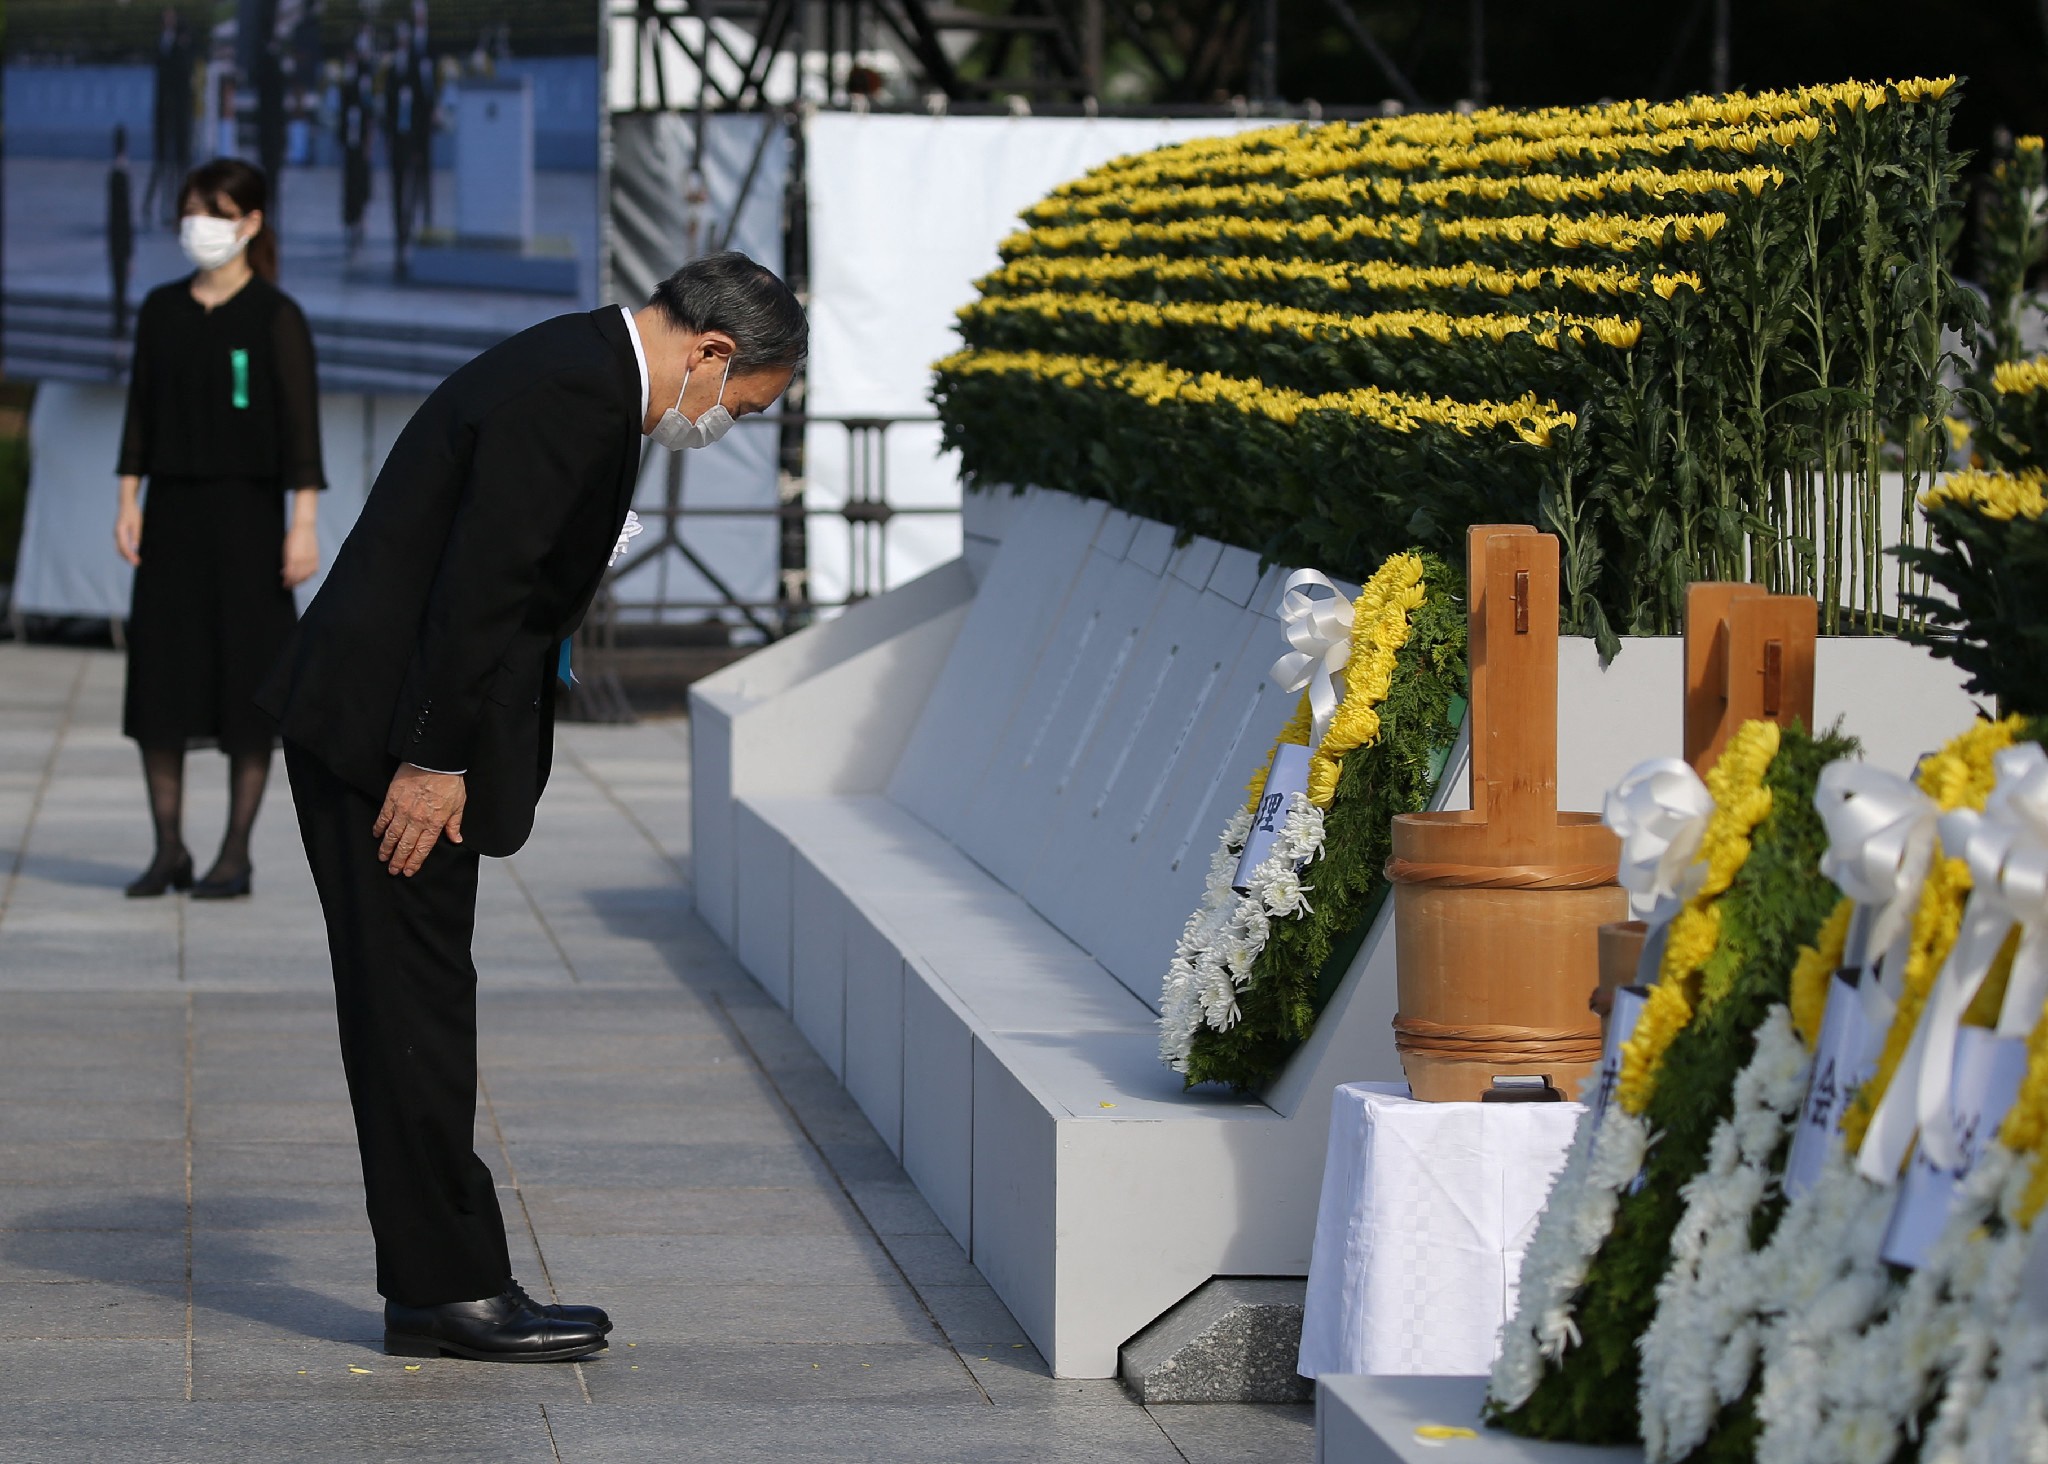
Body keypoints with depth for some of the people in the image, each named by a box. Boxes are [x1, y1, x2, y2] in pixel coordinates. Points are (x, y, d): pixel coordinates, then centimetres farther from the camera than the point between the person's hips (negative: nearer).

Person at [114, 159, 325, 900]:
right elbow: (141, 413, 11)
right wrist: (128, 500, 4)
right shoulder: (161, 311, 8)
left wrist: (304, 524, -13)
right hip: (172, 507, 4)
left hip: (245, 508, -4)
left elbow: (300, 424, -7)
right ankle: (169, 849, 10)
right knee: (159, 673, 2)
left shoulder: (275, 317, -5)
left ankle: (236, 855, 6)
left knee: (245, 674, -1)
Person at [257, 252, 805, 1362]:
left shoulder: (581, 372, 14)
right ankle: (446, 1288, -1)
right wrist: (433, 761, -21)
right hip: (385, 729, -11)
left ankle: (446, 1282, 15)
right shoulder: (568, 395, -19)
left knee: (417, 1007, 11)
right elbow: (478, 587, -23)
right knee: (416, 1007, -5)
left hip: (404, 729, 11)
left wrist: (447, 755, 17)